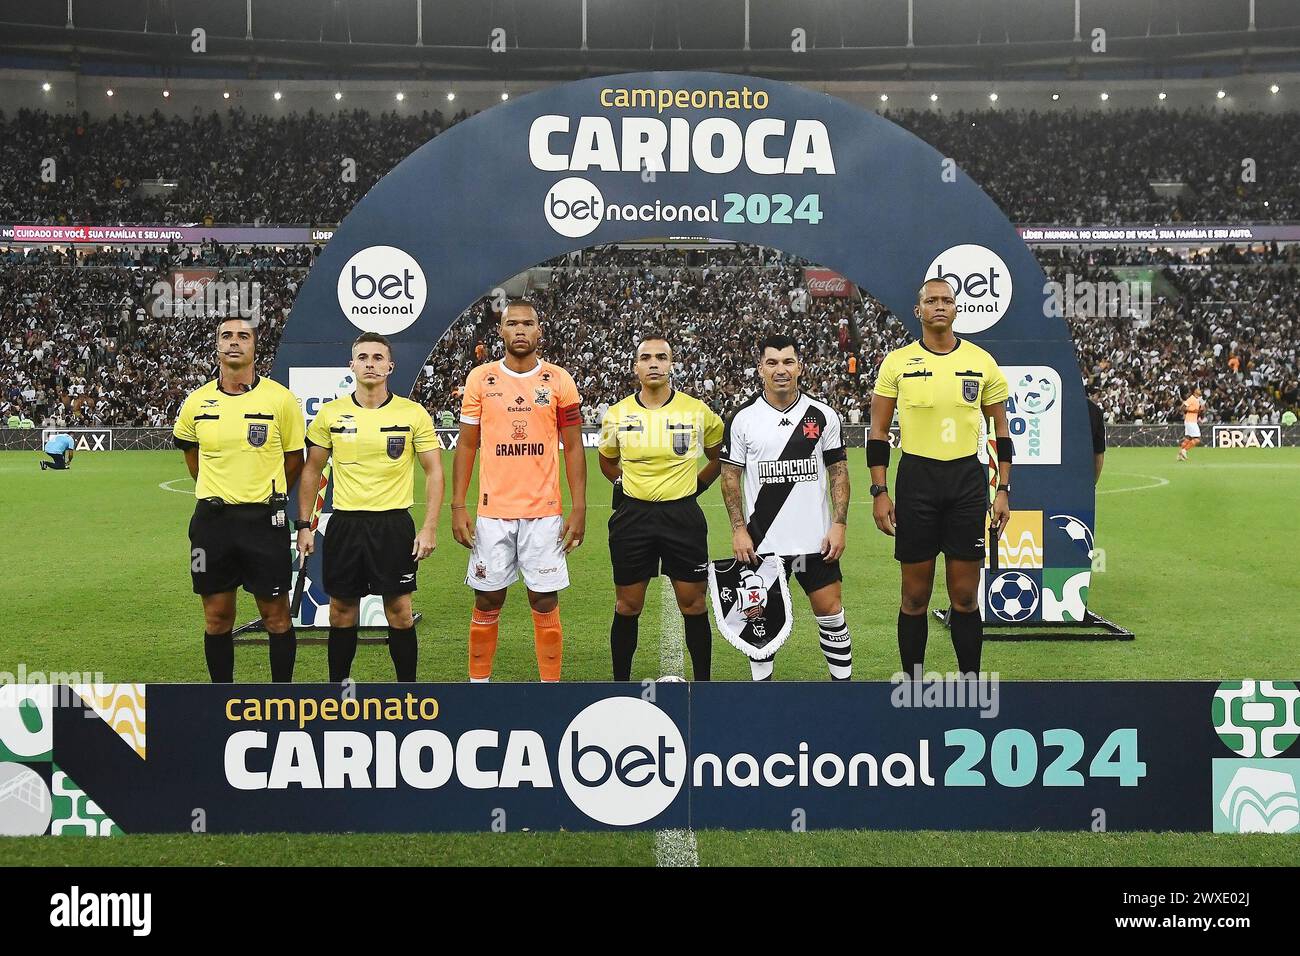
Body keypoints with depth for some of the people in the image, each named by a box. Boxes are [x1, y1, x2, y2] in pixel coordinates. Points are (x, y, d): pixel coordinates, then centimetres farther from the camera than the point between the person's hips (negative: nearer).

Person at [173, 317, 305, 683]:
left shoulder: (280, 399, -4)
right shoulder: (197, 402, 3)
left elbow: (294, 459, 6)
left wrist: (267, 496, 10)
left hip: (264, 519, -2)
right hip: (212, 518, 3)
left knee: (275, 614, 3)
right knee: (216, 617, 8)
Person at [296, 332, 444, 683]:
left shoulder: (413, 414, -2)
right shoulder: (330, 413, 3)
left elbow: (434, 472, 0)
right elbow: (311, 471, 11)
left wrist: (429, 528, -7)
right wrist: (303, 525, 6)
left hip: (394, 523, -2)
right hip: (344, 523, 2)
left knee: (399, 610, 0)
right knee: (342, 611, 8)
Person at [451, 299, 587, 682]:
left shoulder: (559, 381, 2)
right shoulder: (480, 379, 3)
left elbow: (572, 448, 4)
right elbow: (466, 446, 7)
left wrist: (578, 509, -3)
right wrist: (458, 507, 0)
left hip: (545, 512, 0)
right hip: (491, 511, 1)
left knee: (545, 600, 2)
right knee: (488, 600, 6)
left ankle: (551, 684, 12)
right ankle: (478, 682, 19)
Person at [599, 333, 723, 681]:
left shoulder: (697, 412, -3)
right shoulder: (617, 415, 0)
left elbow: (720, 455, 14)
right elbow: (607, 460, 20)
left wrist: (697, 483, 7)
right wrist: (624, 484, 8)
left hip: (682, 516, -1)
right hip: (632, 516, 1)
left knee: (693, 605, 3)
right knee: (627, 607, 7)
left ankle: (703, 683, 16)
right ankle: (620, 683, 20)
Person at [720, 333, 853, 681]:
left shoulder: (823, 415, 2)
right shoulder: (743, 418, 0)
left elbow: (839, 471, 5)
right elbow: (730, 476, 3)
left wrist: (839, 524, -4)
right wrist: (738, 529, -5)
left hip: (816, 538, 0)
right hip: (761, 540, 0)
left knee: (830, 611, 2)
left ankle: (843, 680, 14)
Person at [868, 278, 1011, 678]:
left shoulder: (982, 361, 4)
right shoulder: (897, 361, 0)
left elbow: (1001, 431, 9)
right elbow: (878, 432, 2)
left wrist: (1003, 491, 2)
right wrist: (879, 492, -5)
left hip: (967, 480, 1)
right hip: (916, 479, -1)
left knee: (965, 595, 4)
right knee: (915, 595, 5)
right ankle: (912, 680, 17)